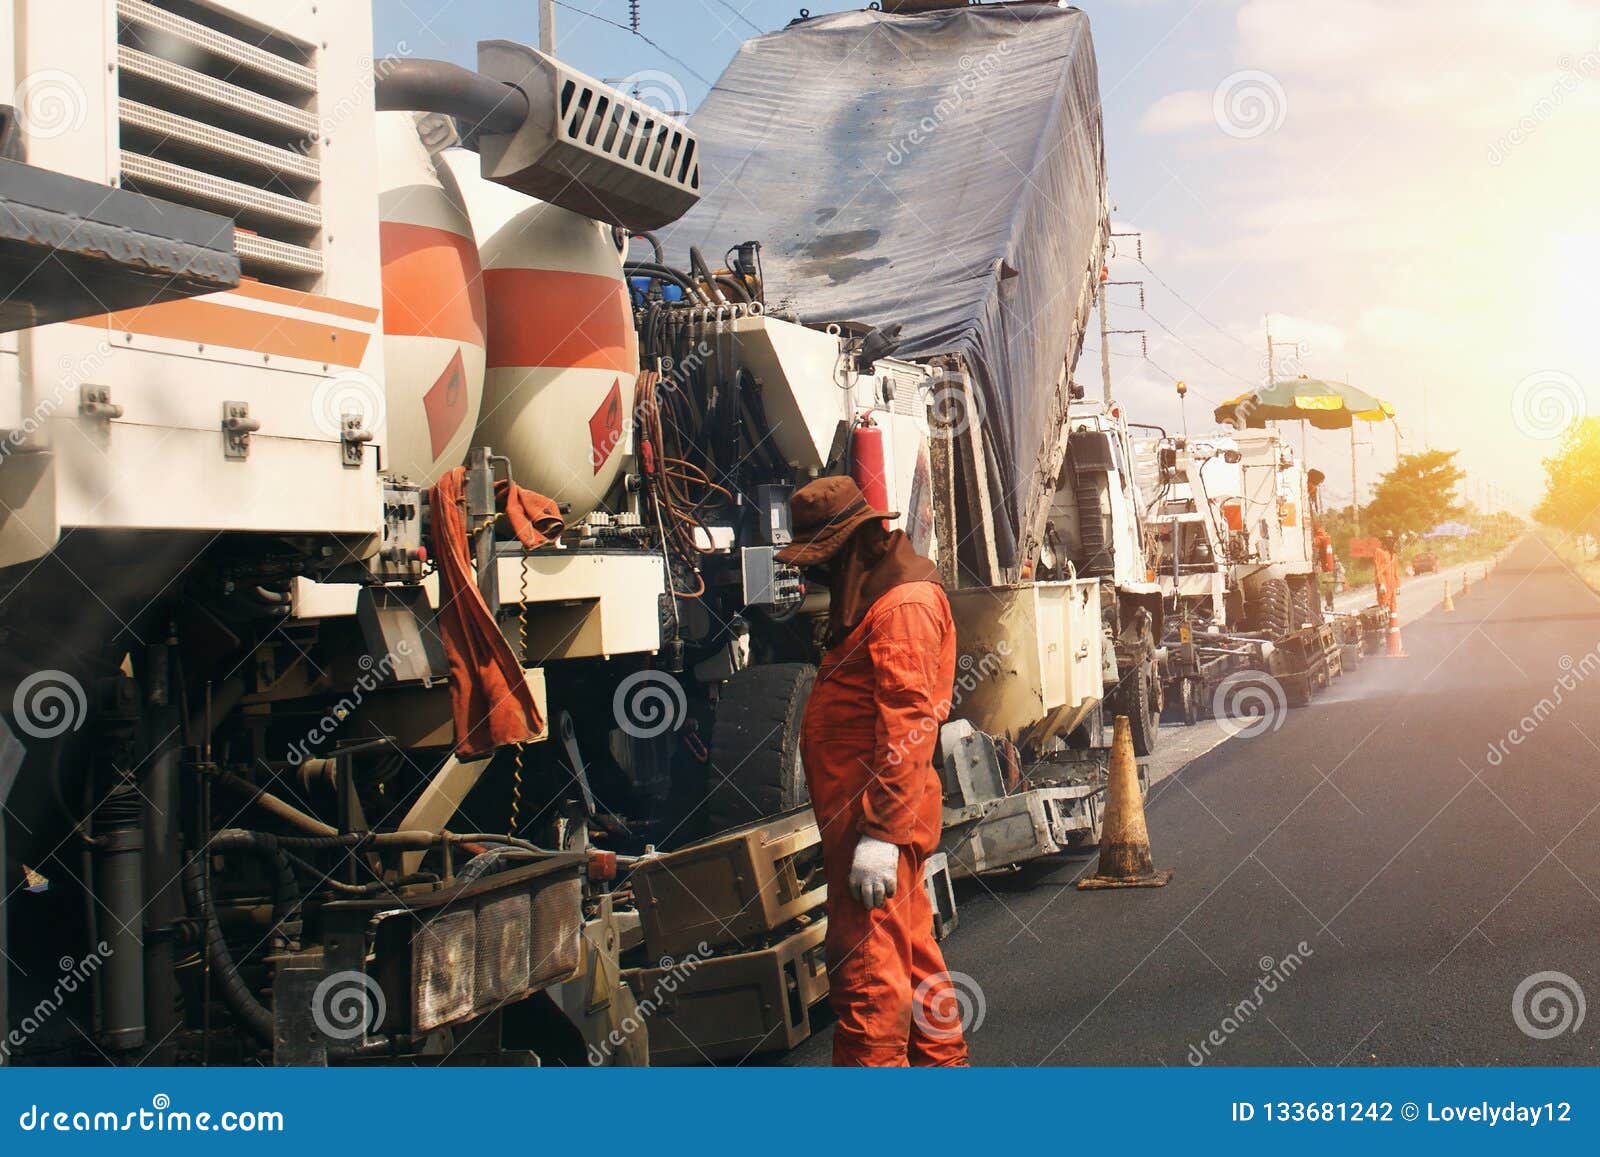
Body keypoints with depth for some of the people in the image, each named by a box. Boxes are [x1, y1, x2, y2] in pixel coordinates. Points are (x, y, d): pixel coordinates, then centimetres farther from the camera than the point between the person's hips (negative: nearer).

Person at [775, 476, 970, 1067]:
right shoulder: (870, 598, 19)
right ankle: (942, 1059, 31)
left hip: (877, 818, -11)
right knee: (910, 947, 19)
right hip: (864, 814, 11)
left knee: (864, 967, -9)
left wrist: (880, 833, -26)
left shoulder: (905, 604, -15)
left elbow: (909, 725, -23)